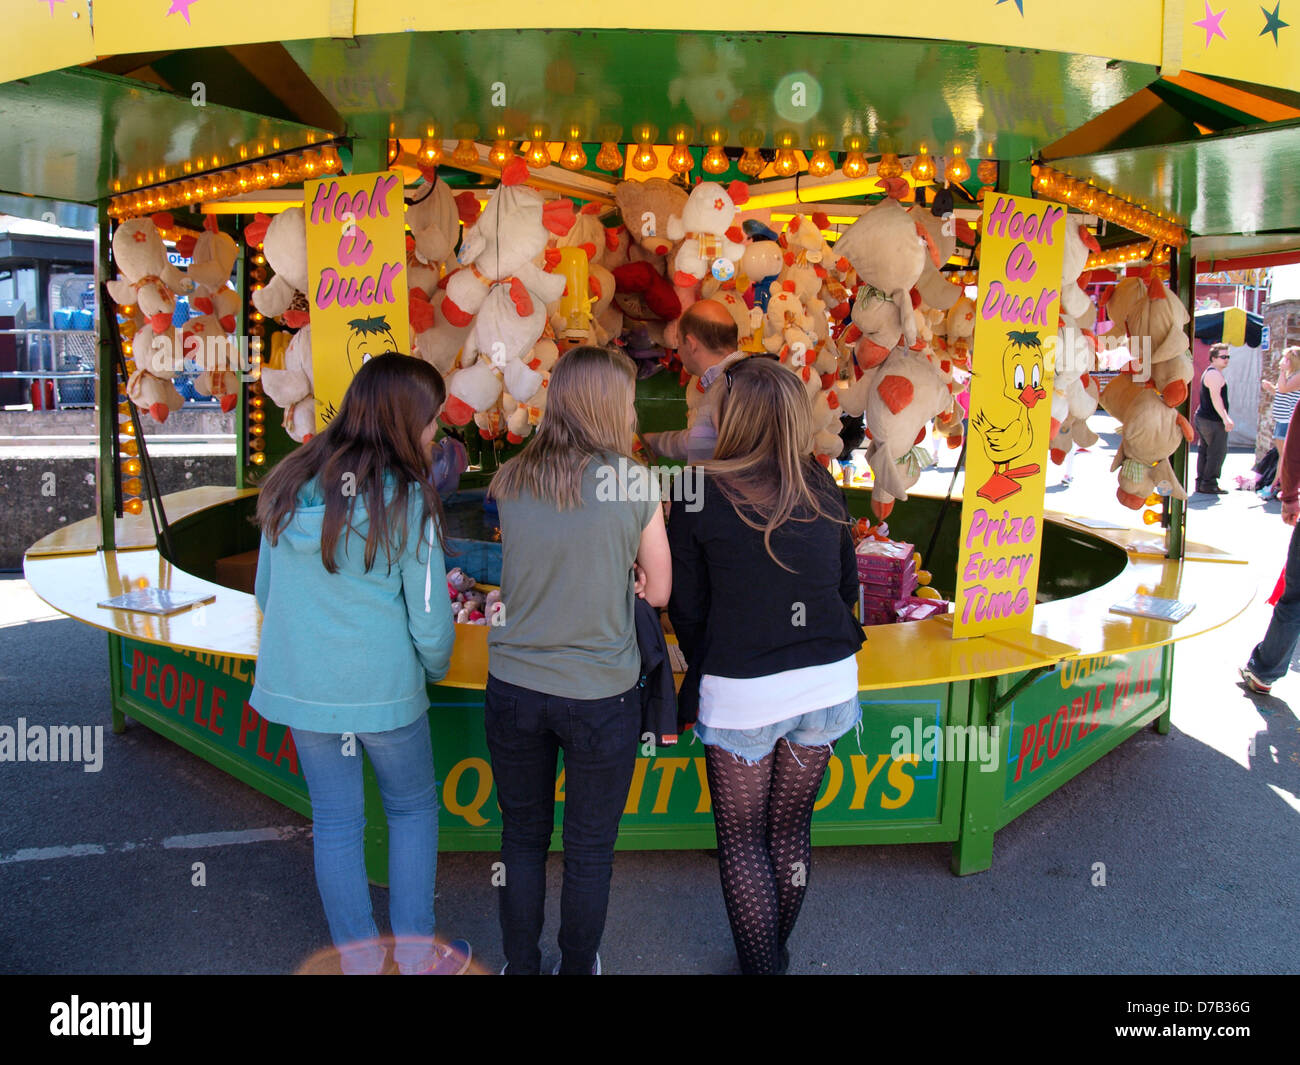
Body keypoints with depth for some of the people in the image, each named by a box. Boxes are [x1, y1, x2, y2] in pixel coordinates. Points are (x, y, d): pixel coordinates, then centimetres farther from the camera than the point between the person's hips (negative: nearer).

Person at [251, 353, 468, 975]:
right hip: (384, 686, -4)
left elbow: (264, 591, 10)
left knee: (334, 820, 15)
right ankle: (416, 953, 26)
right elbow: (430, 618, -11)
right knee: (413, 809, 16)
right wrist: (434, 668, 9)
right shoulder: (405, 498, -15)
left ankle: (359, 959, 29)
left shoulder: (289, 486, 1)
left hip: (299, 684, 5)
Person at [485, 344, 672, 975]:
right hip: (600, 695, -3)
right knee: (589, 849, 15)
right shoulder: (633, 483, -11)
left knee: (522, 837, 19)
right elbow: (658, 592, -4)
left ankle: (520, 966, 35)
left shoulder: (510, 480, -3)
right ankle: (577, 967, 33)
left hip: (513, 687, 3)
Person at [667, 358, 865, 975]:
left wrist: (706, 668, 13)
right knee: (792, 828, 18)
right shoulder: (822, 491, 1)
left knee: (743, 840, 11)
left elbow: (686, 607, -4)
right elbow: (846, 585, 12)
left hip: (741, 693, -4)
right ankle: (778, 953, 34)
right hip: (827, 681, 5)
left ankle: (761, 965, 19)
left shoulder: (701, 497, -11)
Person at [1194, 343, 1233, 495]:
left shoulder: (1209, 372, 20)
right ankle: (1209, 484, -7)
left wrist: (1225, 416, 31)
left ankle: (1201, 483, 14)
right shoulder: (1214, 374, -14)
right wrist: (1225, 418, -28)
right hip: (1213, 420, -11)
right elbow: (1215, 397, -24)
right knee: (1217, 452, -8)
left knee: (1205, 451, 12)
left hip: (1202, 417, 11)